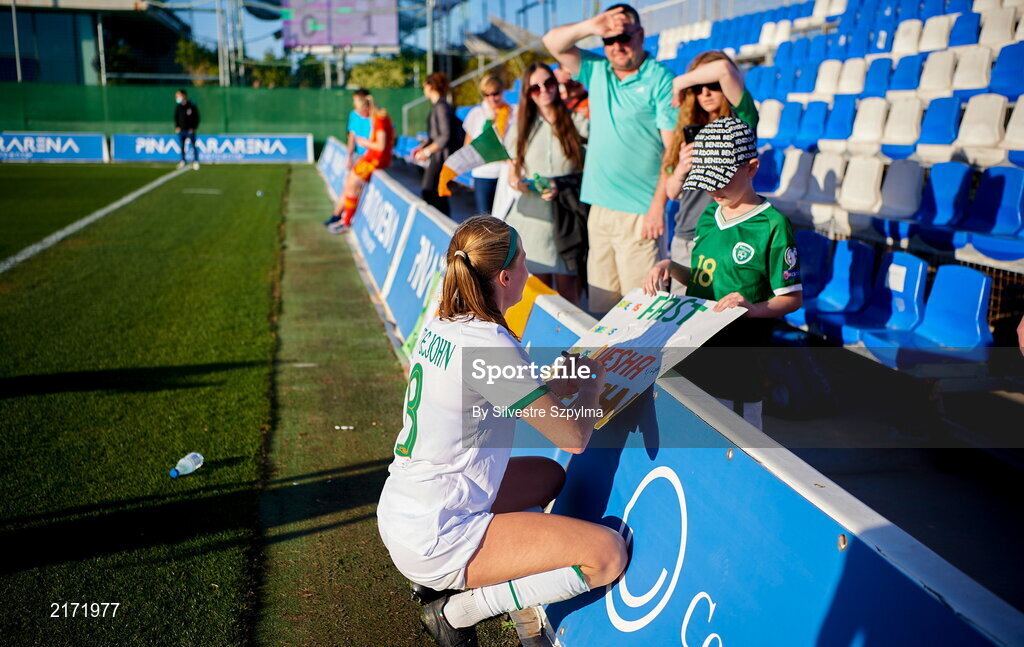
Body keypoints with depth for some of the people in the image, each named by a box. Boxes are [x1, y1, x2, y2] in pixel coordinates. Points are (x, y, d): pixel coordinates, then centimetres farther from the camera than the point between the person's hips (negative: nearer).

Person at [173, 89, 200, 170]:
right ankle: (183, 161, 18)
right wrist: (177, 127, 3)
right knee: (181, 146, 7)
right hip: (181, 130, 4)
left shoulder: (192, 106, -6)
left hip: (190, 130, -4)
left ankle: (196, 162, -2)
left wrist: (193, 128, -9)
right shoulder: (178, 107, 6)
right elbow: (175, 117, 16)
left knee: (193, 145, -7)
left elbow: (197, 118, -2)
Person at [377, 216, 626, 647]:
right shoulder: (489, 345, -23)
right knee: (608, 553, -10)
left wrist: (562, 384, 11)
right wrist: (592, 385, 1)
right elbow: (573, 437, -17)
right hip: (434, 540, -9)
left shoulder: (439, 326, 2)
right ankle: (457, 610, 0)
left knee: (548, 475, 26)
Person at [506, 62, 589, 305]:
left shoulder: (577, 122, 2)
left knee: (568, 290, -3)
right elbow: (513, 173, 17)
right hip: (533, 217, 3)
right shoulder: (523, 127, 13)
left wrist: (563, 187, -14)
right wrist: (517, 182, -6)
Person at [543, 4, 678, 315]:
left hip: (639, 210, -6)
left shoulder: (661, 80, -6)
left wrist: (658, 206, -16)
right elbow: (553, 42, 7)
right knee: (600, 298, 11)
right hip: (599, 205, 6)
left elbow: (673, 147, -10)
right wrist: (588, 27, -12)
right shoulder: (596, 69, 11)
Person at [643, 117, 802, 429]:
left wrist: (752, 308, -27)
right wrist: (670, 267, 0)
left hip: (737, 367, -6)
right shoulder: (709, 216, 9)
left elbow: (793, 297, -9)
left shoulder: (773, 225, -12)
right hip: (693, 351, 7)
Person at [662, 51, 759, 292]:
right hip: (683, 240, 6)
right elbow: (671, 192, 11)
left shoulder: (741, 120, -3)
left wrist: (679, 82, -7)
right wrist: (681, 169, -9)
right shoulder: (690, 128, 12)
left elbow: (724, 68, -22)